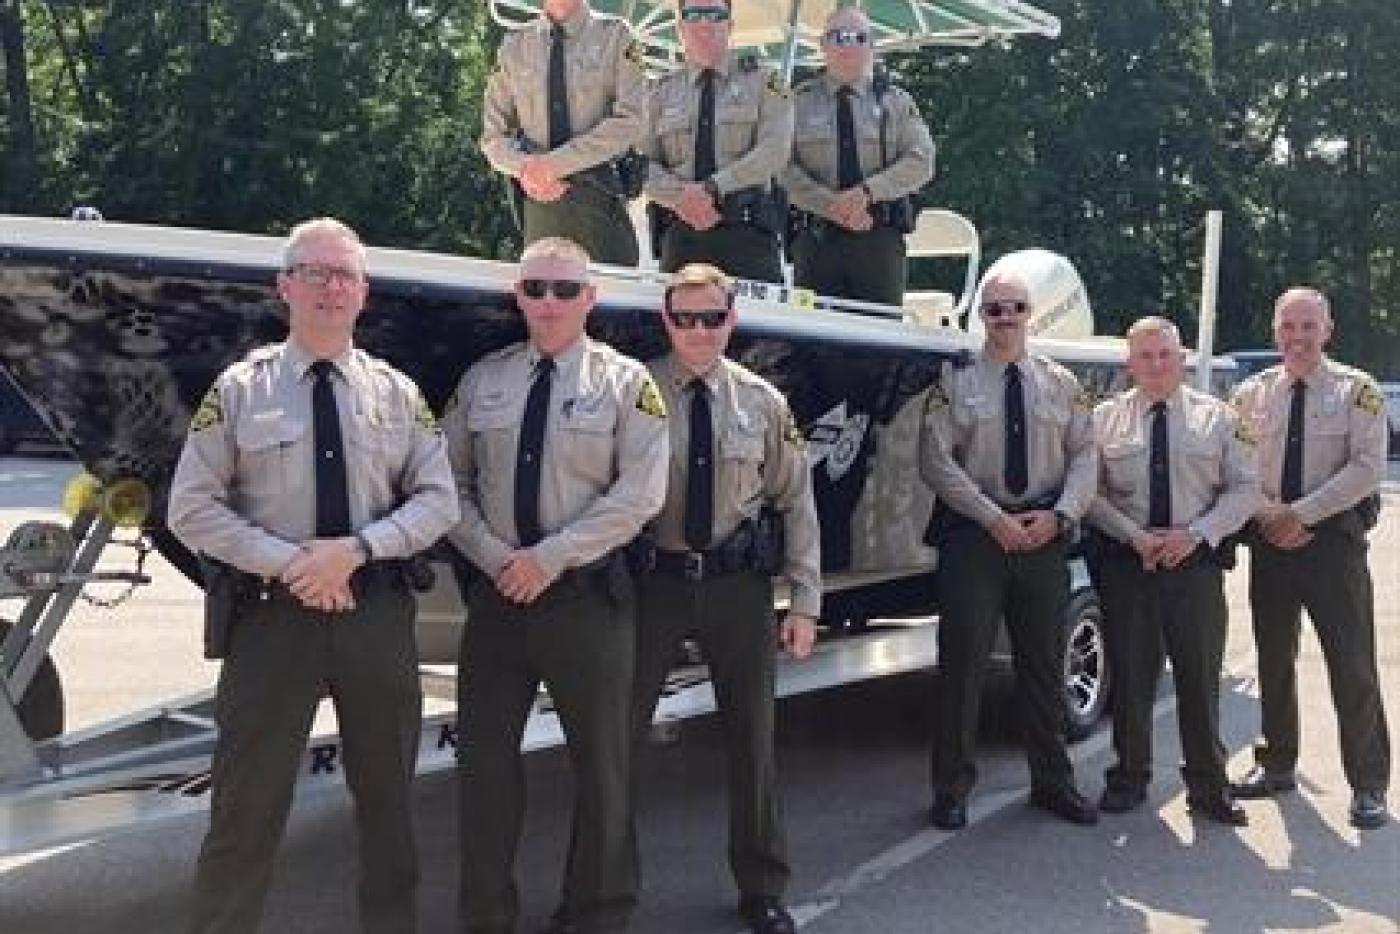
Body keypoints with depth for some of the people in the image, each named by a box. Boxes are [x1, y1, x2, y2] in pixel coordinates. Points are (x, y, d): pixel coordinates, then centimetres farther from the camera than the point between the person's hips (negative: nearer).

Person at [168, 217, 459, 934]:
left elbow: (438, 500, 3)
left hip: (378, 611, 3)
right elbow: (191, 509, -3)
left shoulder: (397, 392, 6)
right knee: (249, 805, 0)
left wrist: (356, 548, -13)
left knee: (387, 797, 14)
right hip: (272, 610, -2)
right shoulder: (239, 387, 0)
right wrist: (289, 563, -14)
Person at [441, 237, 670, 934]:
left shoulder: (625, 382, -2)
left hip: (588, 595, -3)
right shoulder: (482, 381, 8)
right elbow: (450, 481, 6)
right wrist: (495, 557, -9)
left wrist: (550, 558, -15)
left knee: (601, 761, 6)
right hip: (496, 590, 3)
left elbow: (639, 495, -11)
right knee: (485, 758, 7)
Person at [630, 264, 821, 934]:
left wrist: (805, 602, 1)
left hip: (738, 583, 2)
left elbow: (795, 502, 4)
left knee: (752, 737, 12)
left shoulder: (762, 401, 2)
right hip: (654, 578, -2)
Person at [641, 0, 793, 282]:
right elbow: (644, 165, 9)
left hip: (748, 237, -2)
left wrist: (712, 188, -15)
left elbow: (774, 151, -5)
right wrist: (680, 197, -12)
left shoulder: (762, 81, 10)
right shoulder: (663, 92, 17)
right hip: (679, 235, 2)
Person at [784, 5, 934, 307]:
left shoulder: (896, 101, 13)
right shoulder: (800, 101, 10)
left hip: (880, 238, 1)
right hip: (815, 238, 0)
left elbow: (921, 162, 1)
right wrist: (832, 206, -15)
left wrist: (868, 192, -14)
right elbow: (784, 168, -1)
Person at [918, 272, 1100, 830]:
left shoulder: (1060, 383, 10)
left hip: (1044, 534, 3)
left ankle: (1052, 782, 25)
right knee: (963, 662, -1)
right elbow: (936, 460, -7)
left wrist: (1059, 515, -10)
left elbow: (1085, 455, 7)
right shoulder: (954, 379, 0)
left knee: (1044, 663, 12)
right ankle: (952, 788, 11)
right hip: (973, 533, -3)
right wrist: (995, 518, -13)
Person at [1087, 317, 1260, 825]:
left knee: (1201, 677, 4)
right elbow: (1090, 491, 1)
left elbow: (1245, 488, 2)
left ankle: (1208, 786, 16)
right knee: (1131, 674, 6)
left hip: (1196, 562, 0)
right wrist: (1135, 535, -13)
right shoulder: (1105, 419, 5)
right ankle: (1130, 777, 21)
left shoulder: (1218, 417, 5)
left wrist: (1195, 534, -11)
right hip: (1125, 564, 0)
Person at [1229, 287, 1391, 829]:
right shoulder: (1251, 394, 6)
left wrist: (1300, 512, -16)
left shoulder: (1357, 391, -4)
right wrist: (1266, 515, -12)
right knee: (1273, 661, 14)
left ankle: (1369, 784, 9)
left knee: (1352, 666, -1)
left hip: (1333, 537, -3)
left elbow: (1368, 467, -12)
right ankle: (1277, 765, 28)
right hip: (1269, 540, 4)